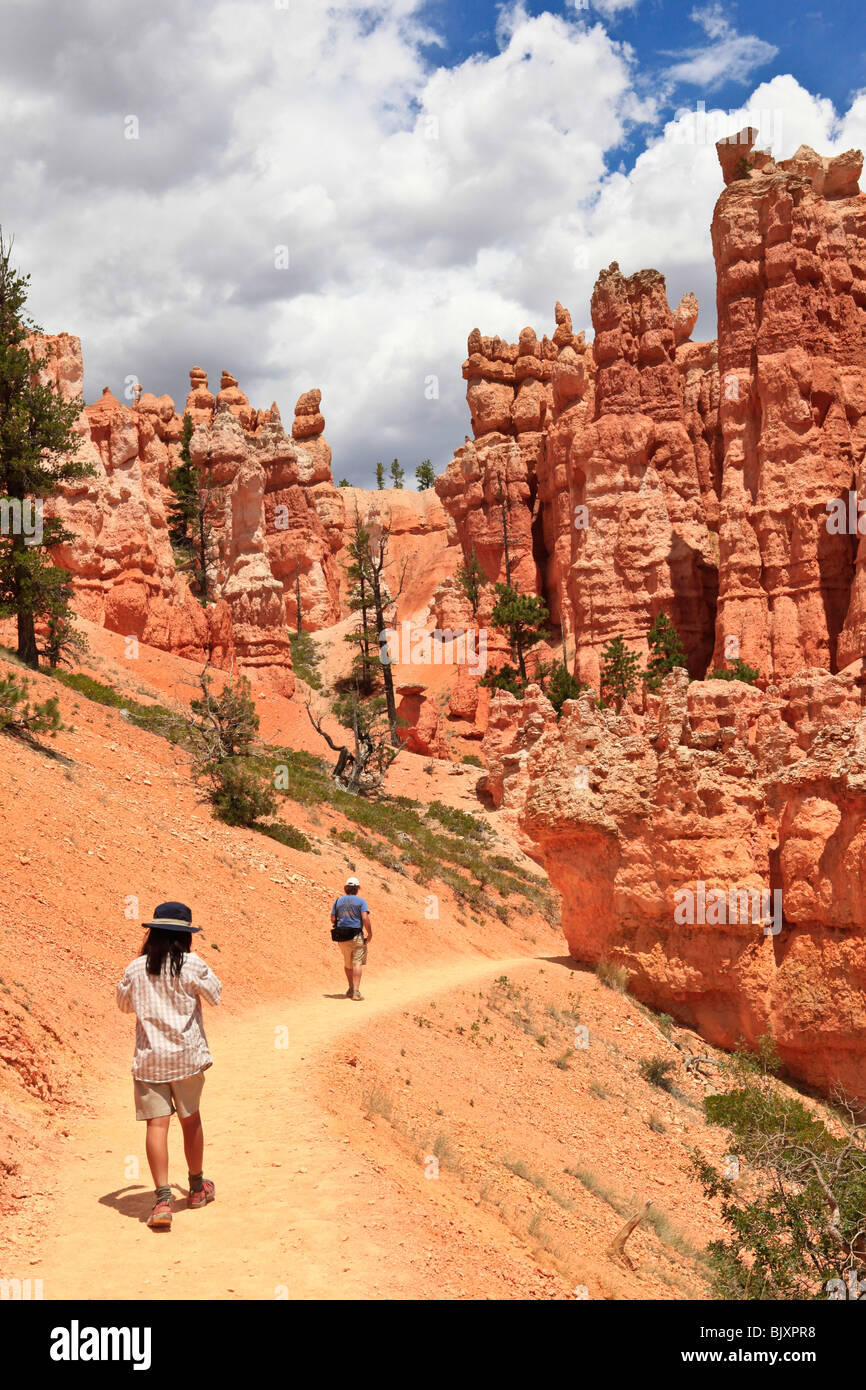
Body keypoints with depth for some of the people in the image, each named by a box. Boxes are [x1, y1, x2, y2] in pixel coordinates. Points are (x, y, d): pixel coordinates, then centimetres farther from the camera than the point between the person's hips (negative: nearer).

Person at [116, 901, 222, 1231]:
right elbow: (215, 994, 6)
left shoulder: (135, 969, -2)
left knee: (157, 1123, -2)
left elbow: (124, 1005, 15)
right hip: (187, 1054, 0)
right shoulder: (192, 965, -9)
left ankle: (163, 1199, -12)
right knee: (191, 1119, 17)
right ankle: (197, 1187, 33)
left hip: (149, 1057, 0)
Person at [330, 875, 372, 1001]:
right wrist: (370, 933, -6)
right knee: (357, 964, -3)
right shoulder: (361, 901, -4)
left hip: (342, 937, 4)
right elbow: (365, 918, -14)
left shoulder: (338, 901, 8)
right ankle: (356, 991, -11)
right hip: (357, 936, -4)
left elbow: (333, 919, 6)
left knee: (348, 964, 18)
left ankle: (351, 989, 28)